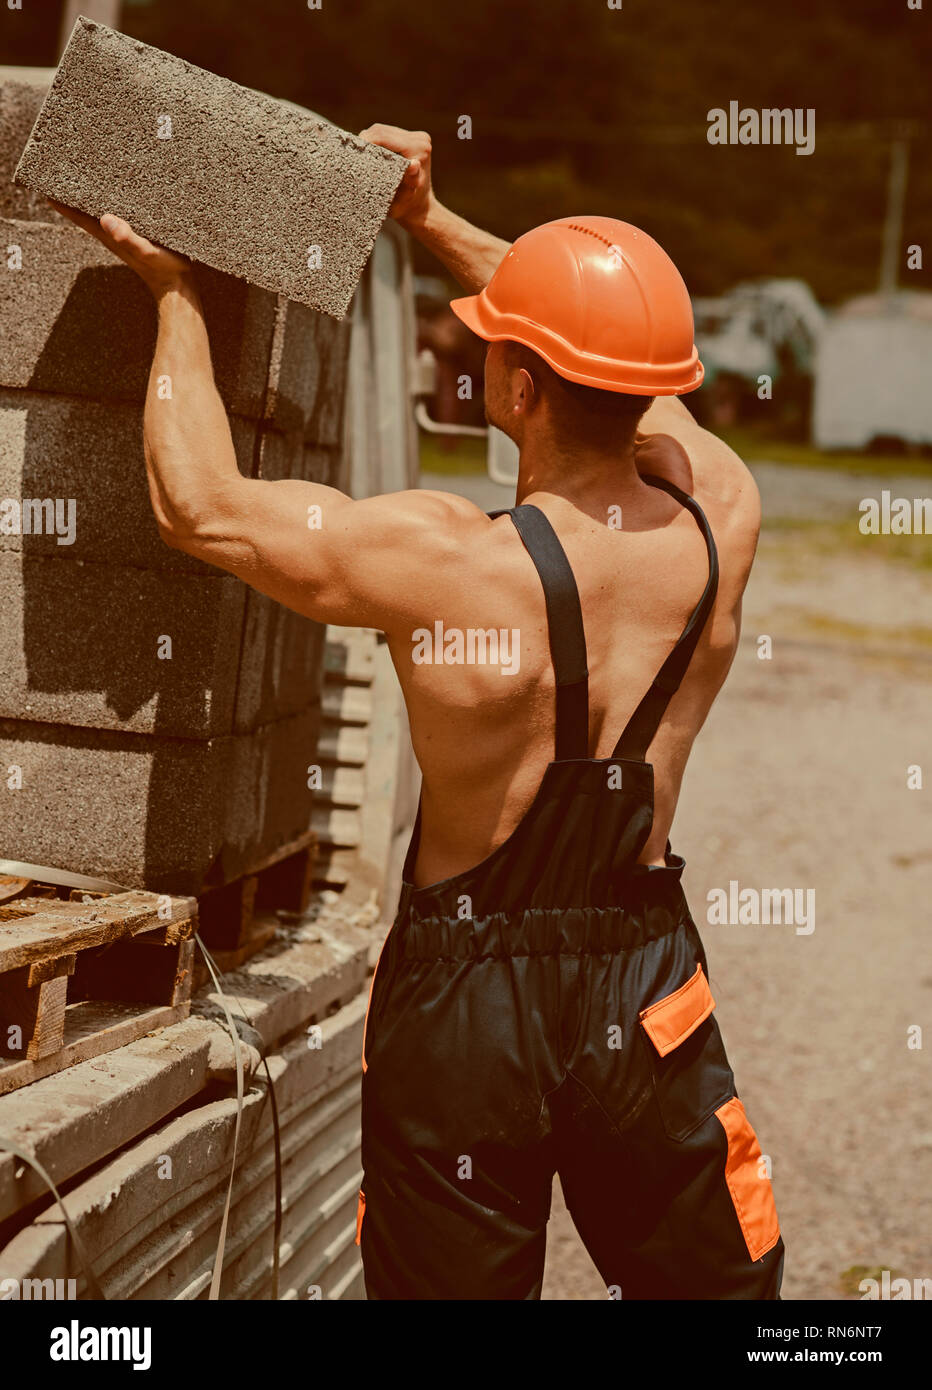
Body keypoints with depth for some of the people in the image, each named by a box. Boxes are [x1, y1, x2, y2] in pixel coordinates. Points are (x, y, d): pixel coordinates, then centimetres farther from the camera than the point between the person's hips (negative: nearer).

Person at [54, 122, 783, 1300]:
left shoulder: (447, 564, -23)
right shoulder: (719, 518, -11)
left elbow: (196, 503, -9)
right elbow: (616, 365, 10)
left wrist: (175, 289, 3)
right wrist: (435, 223, 17)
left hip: (463, 996, -2)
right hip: (645, 985, 3)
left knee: (454, 1284, 16)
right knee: (708, 1284, 17)